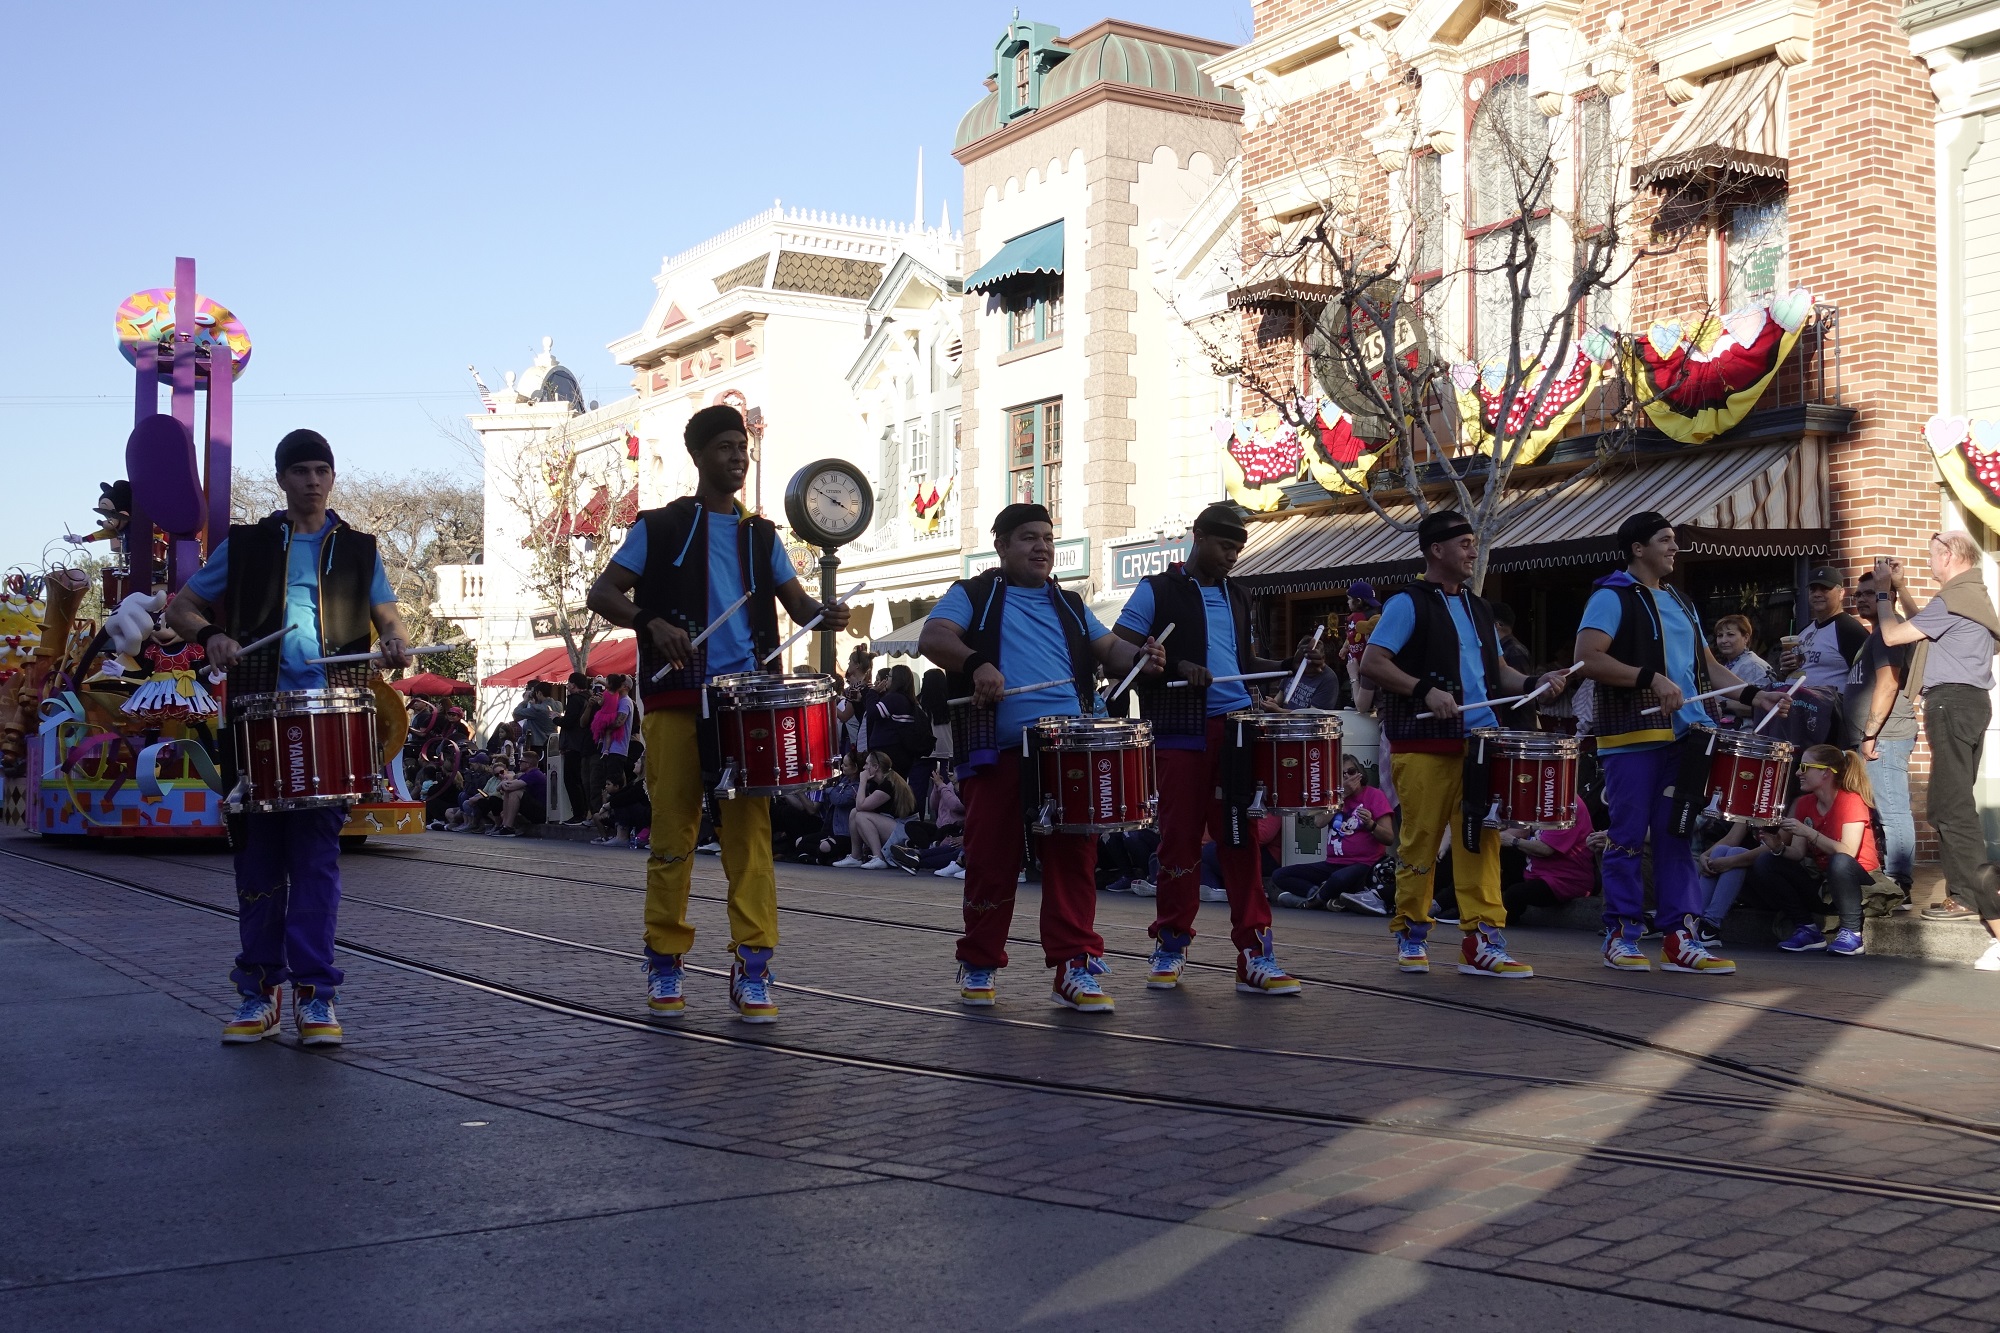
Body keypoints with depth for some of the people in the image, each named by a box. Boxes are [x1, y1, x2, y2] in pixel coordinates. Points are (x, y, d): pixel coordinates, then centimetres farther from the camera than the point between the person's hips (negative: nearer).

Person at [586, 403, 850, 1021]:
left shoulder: (762, 535, 17)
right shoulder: (660, 526, 7)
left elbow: (797, 604, 12)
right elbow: (602, 593, 2)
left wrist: (825, 616, -11)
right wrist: (651, 623, -17)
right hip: (677, 700, -2)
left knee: (750, 831, -4)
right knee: (672, 833, 1)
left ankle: (751, 970, -3)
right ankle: (665, 966, 13)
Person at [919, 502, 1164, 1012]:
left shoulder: (1069, 605, 23)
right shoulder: (973, 595, 8)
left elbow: (1107, 646, 16)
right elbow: (932, 638, -7)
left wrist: (1137, 658, -8)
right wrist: (975, 662, -27)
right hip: (998, 753, -3)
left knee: (1073, 858, -4)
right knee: (991, 860, 3)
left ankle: (1075, 968, -2)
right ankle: (979, 966, 18)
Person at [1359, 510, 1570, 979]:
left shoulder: (1479, 609, 19)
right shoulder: (1409, 603, -3)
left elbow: (1494, 670, 25)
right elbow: (1371, 663, -11)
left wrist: (1531, 684, 6)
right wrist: (1426, 690, -20)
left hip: (1480, 741, 6)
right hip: (1424, 744, -6)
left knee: (1482, 838, -1)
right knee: (1420, 841, -1)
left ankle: (1482, 940, -1)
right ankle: (1411, 935, 13)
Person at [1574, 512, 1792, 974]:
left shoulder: (1680, 602, 21)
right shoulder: (1612, 597, -3)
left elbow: (1707, 663, 23)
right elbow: (1586, 658, -15)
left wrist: (1753, 694, 8)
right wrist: (1650, 679, -20)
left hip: (1682, 735, 7)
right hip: (1631, 737, -7)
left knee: (1677, 834, 5)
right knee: (1629, 837, -3)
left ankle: (1681, 937, 7)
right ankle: (1621, 936, 5)